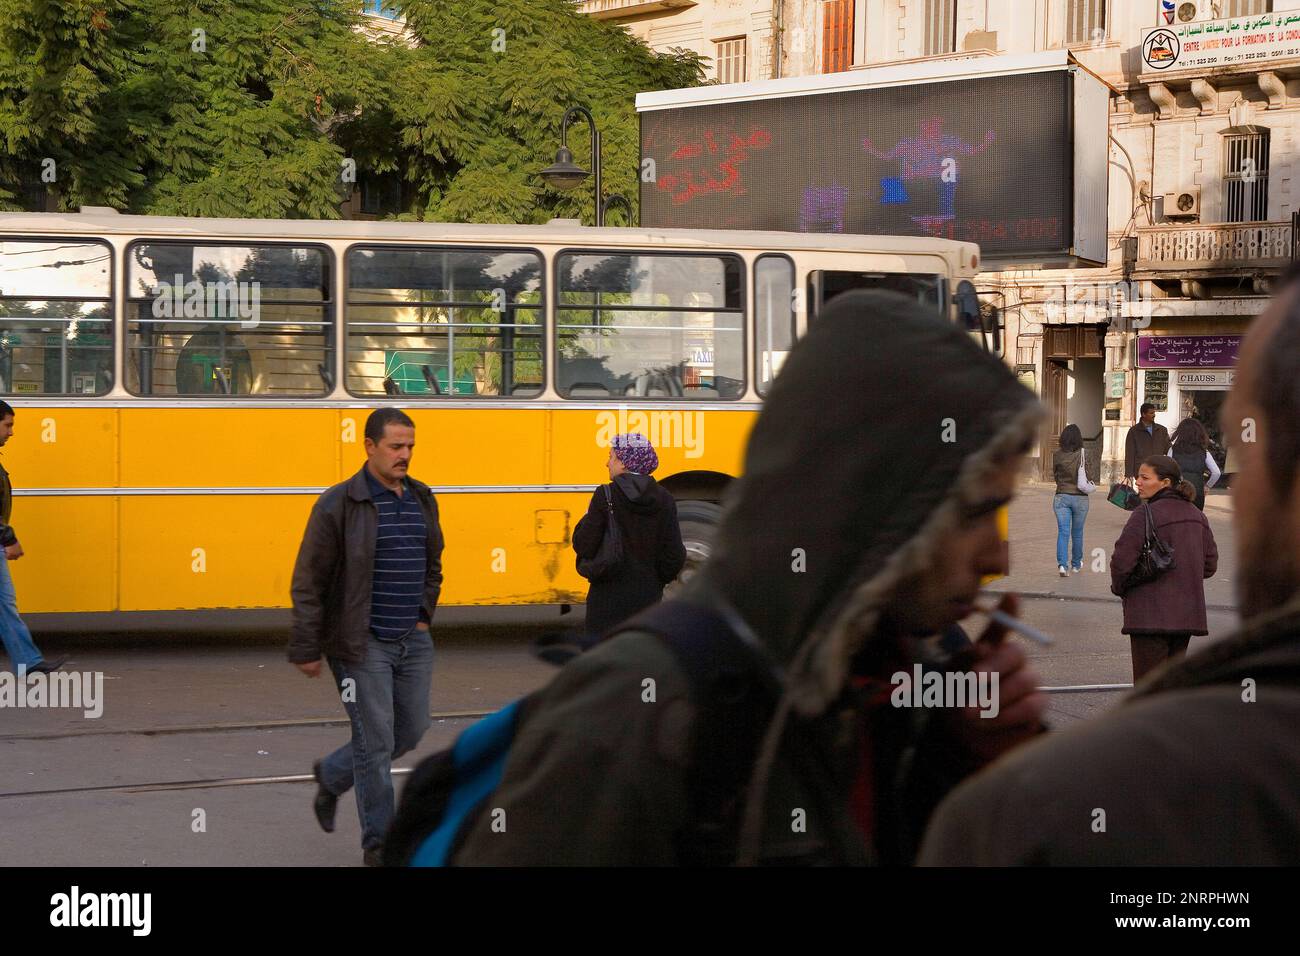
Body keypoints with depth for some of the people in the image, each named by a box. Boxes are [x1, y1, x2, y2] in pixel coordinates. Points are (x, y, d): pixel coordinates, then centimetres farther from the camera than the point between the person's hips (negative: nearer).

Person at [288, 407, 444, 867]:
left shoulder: (422, 500, 8)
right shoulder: (338, 504, -12)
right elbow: (308, 582, -10)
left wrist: (424, 614, 9)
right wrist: (306, 650, -11)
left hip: (413, 641, 7)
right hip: (362, 644, -6)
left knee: (411, 731, 12)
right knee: (375, 741, -3)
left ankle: (332, 776, 36)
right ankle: (378, 843, 10)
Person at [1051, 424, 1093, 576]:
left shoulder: (1056, 455, -5)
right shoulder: (1080, 455, -15)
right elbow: (1082, 484, -17)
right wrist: (1093, 487, 2)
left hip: (1061, 497, 1)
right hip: (1079, 498, -1)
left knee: (1063, 532, 0)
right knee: (1077, 532, 15)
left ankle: (1062, 564, -18)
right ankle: (1076, 564, 30)